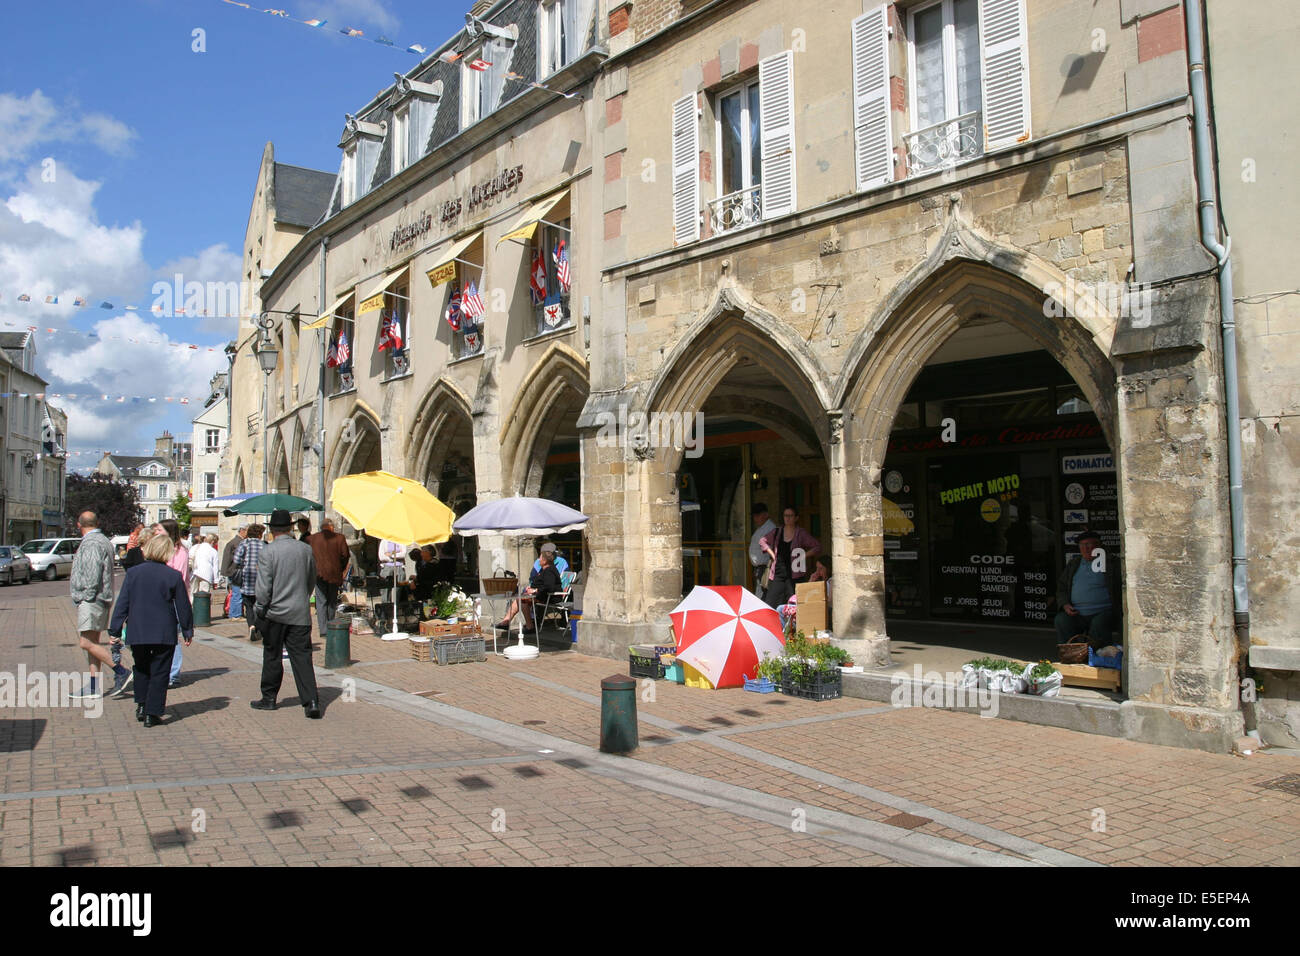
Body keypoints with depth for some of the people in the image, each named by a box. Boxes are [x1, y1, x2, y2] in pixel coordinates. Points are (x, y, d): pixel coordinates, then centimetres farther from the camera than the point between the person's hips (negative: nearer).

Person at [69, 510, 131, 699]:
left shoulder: (91, 543, -14)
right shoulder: (104, 541, 18)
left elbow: (92, 574, -22)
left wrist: (87, 596, -15)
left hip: (91, 600, -10)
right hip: (101, 599, 10)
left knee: (87, 643, -12)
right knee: (92, 642, 11)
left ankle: (121, 672, -12)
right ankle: (94, 687, 13)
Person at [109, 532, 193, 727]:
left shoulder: (133, 573, -1)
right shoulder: (173, 576, -7)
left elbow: (122, 603, 1)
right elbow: (183, 606, -1)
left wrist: (115, 630, 9)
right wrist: (188, 630, 10)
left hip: (137, 633, 3)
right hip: (164, 633, -3)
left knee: (141, 669, 22)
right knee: (159, 673, 5)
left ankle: (141, 706, 24)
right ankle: (152, 713, 4)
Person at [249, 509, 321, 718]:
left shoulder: (268, 551, -10)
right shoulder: (305, 549, 2)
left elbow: (263, 586, -13)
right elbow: (312, 581, 12)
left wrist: (261, 609, 1)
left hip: (275, 612, -2)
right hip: (300, 613, 3)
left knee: (272, 656, 12)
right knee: (302, 656, 2)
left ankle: (269, 698, 26)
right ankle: (311, 701, -8)